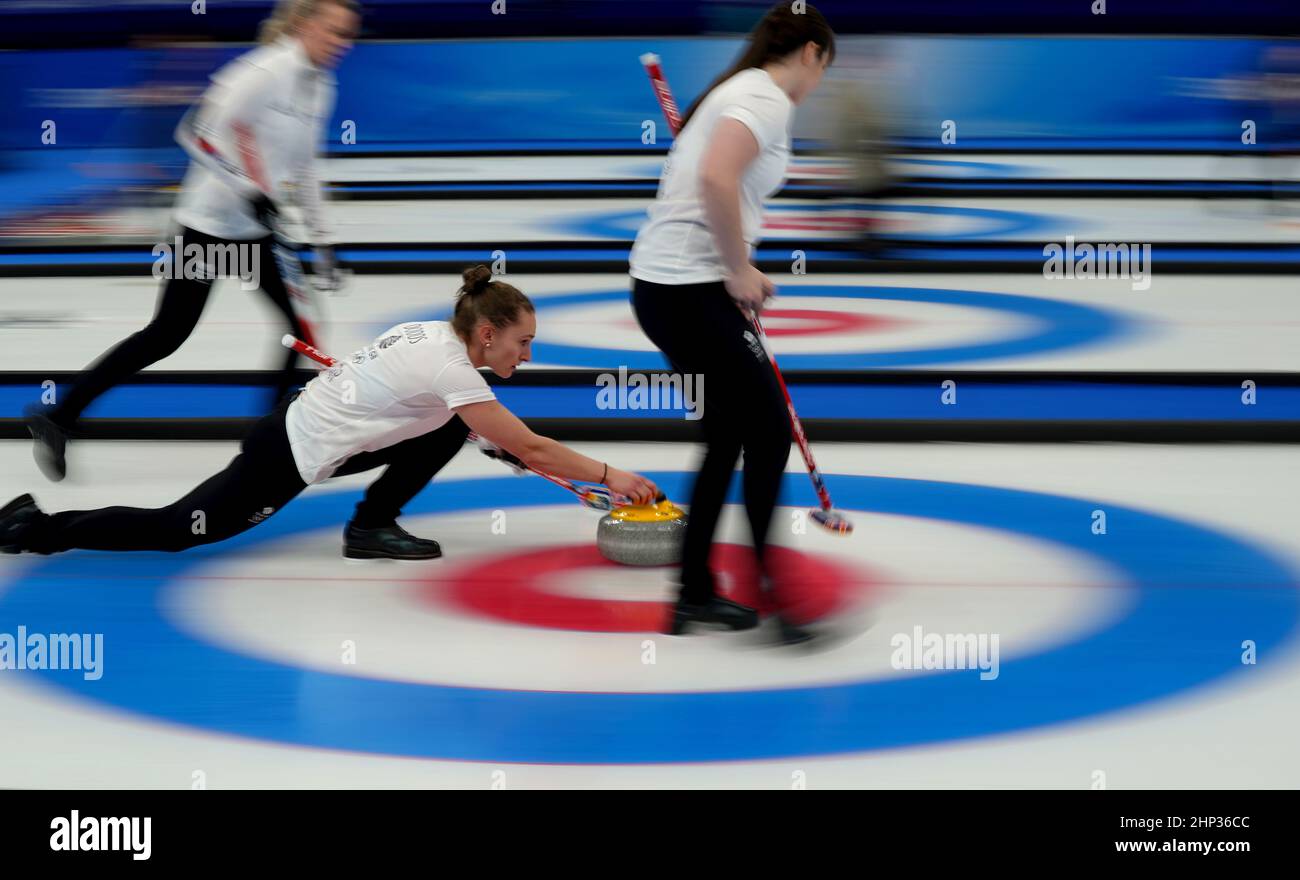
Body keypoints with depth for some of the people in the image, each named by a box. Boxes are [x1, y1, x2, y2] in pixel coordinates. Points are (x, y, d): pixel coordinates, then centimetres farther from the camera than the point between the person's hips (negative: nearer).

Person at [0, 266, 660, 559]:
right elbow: (529, 449, -22)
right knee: (175, 531, -1)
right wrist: (609, 477, -16)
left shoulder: (434, 333, 4)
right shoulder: (452, 370, -22)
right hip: (289, 457, -9)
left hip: (307, 423, 9)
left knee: (446, 433, 6)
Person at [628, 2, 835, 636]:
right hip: (690, 292, -10)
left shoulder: (739, 90, 19)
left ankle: (694, 597, 20)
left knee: (728, 437, 16)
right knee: (770, 433, -1)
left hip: (666, 283, 10)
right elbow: (716, 179, -28)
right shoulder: (767, 97, -11)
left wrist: (739, 273, 20)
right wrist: (739, 272, -18)